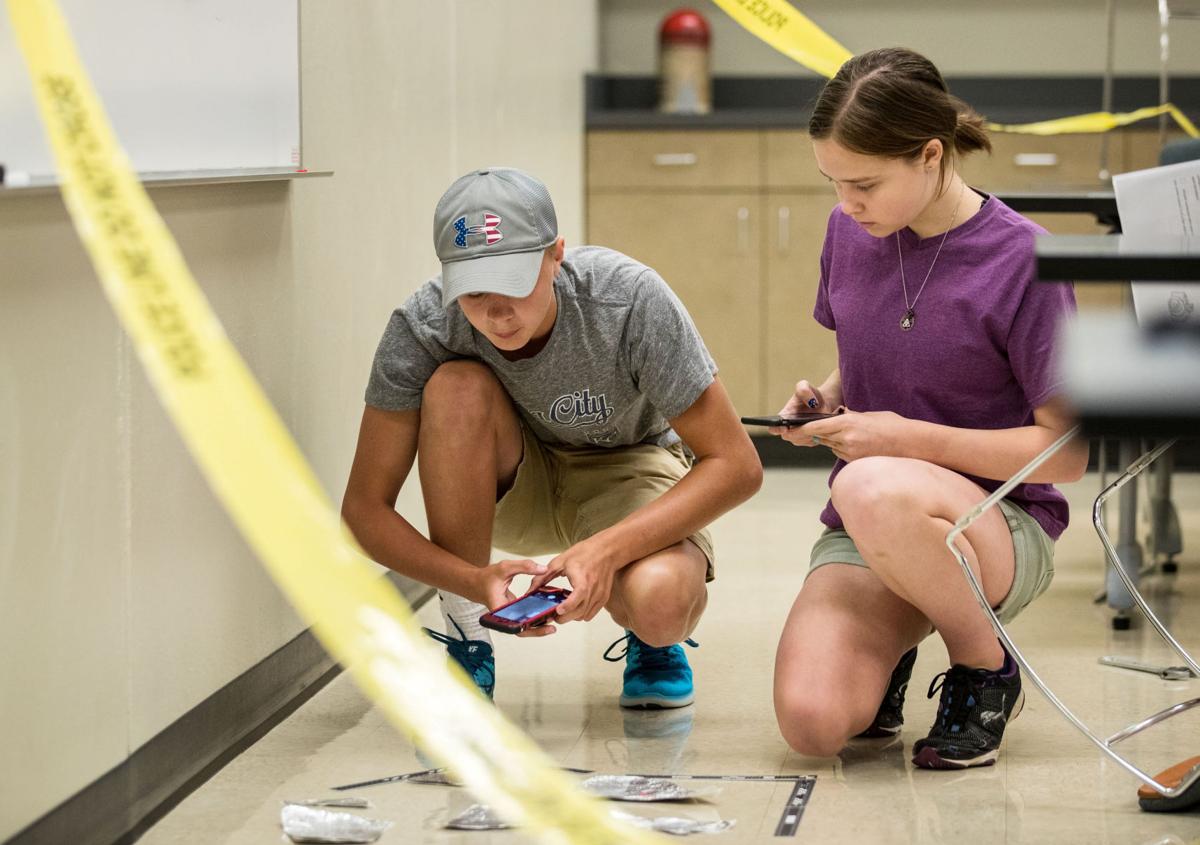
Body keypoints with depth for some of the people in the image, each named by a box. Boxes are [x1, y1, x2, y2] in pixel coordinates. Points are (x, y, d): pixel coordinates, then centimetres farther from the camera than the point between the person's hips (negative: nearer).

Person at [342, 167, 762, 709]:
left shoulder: (629, 299, -32)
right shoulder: (421, 328, -27)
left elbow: (737, 466, -27)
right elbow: (364, 507, -20)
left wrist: (605, 549, -39)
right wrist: (474, 581, -38)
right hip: (512, 486, 2)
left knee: (661, 603, -36)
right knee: (456, 385, -32)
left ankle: (650, 641, 5)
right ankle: (464, 640, -15)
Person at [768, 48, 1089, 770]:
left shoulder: (1021, 261, -14)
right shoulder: (850, 232, 4)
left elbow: (1070, 452, -12)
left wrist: (909, 438, -19)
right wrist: (825, 402, -3)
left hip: (1003, 528, -4)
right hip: (865, 530, 5)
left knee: (873, 489, -41)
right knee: (812, 723, -25)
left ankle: (989, 670, -12)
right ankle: (889, 648, 13)